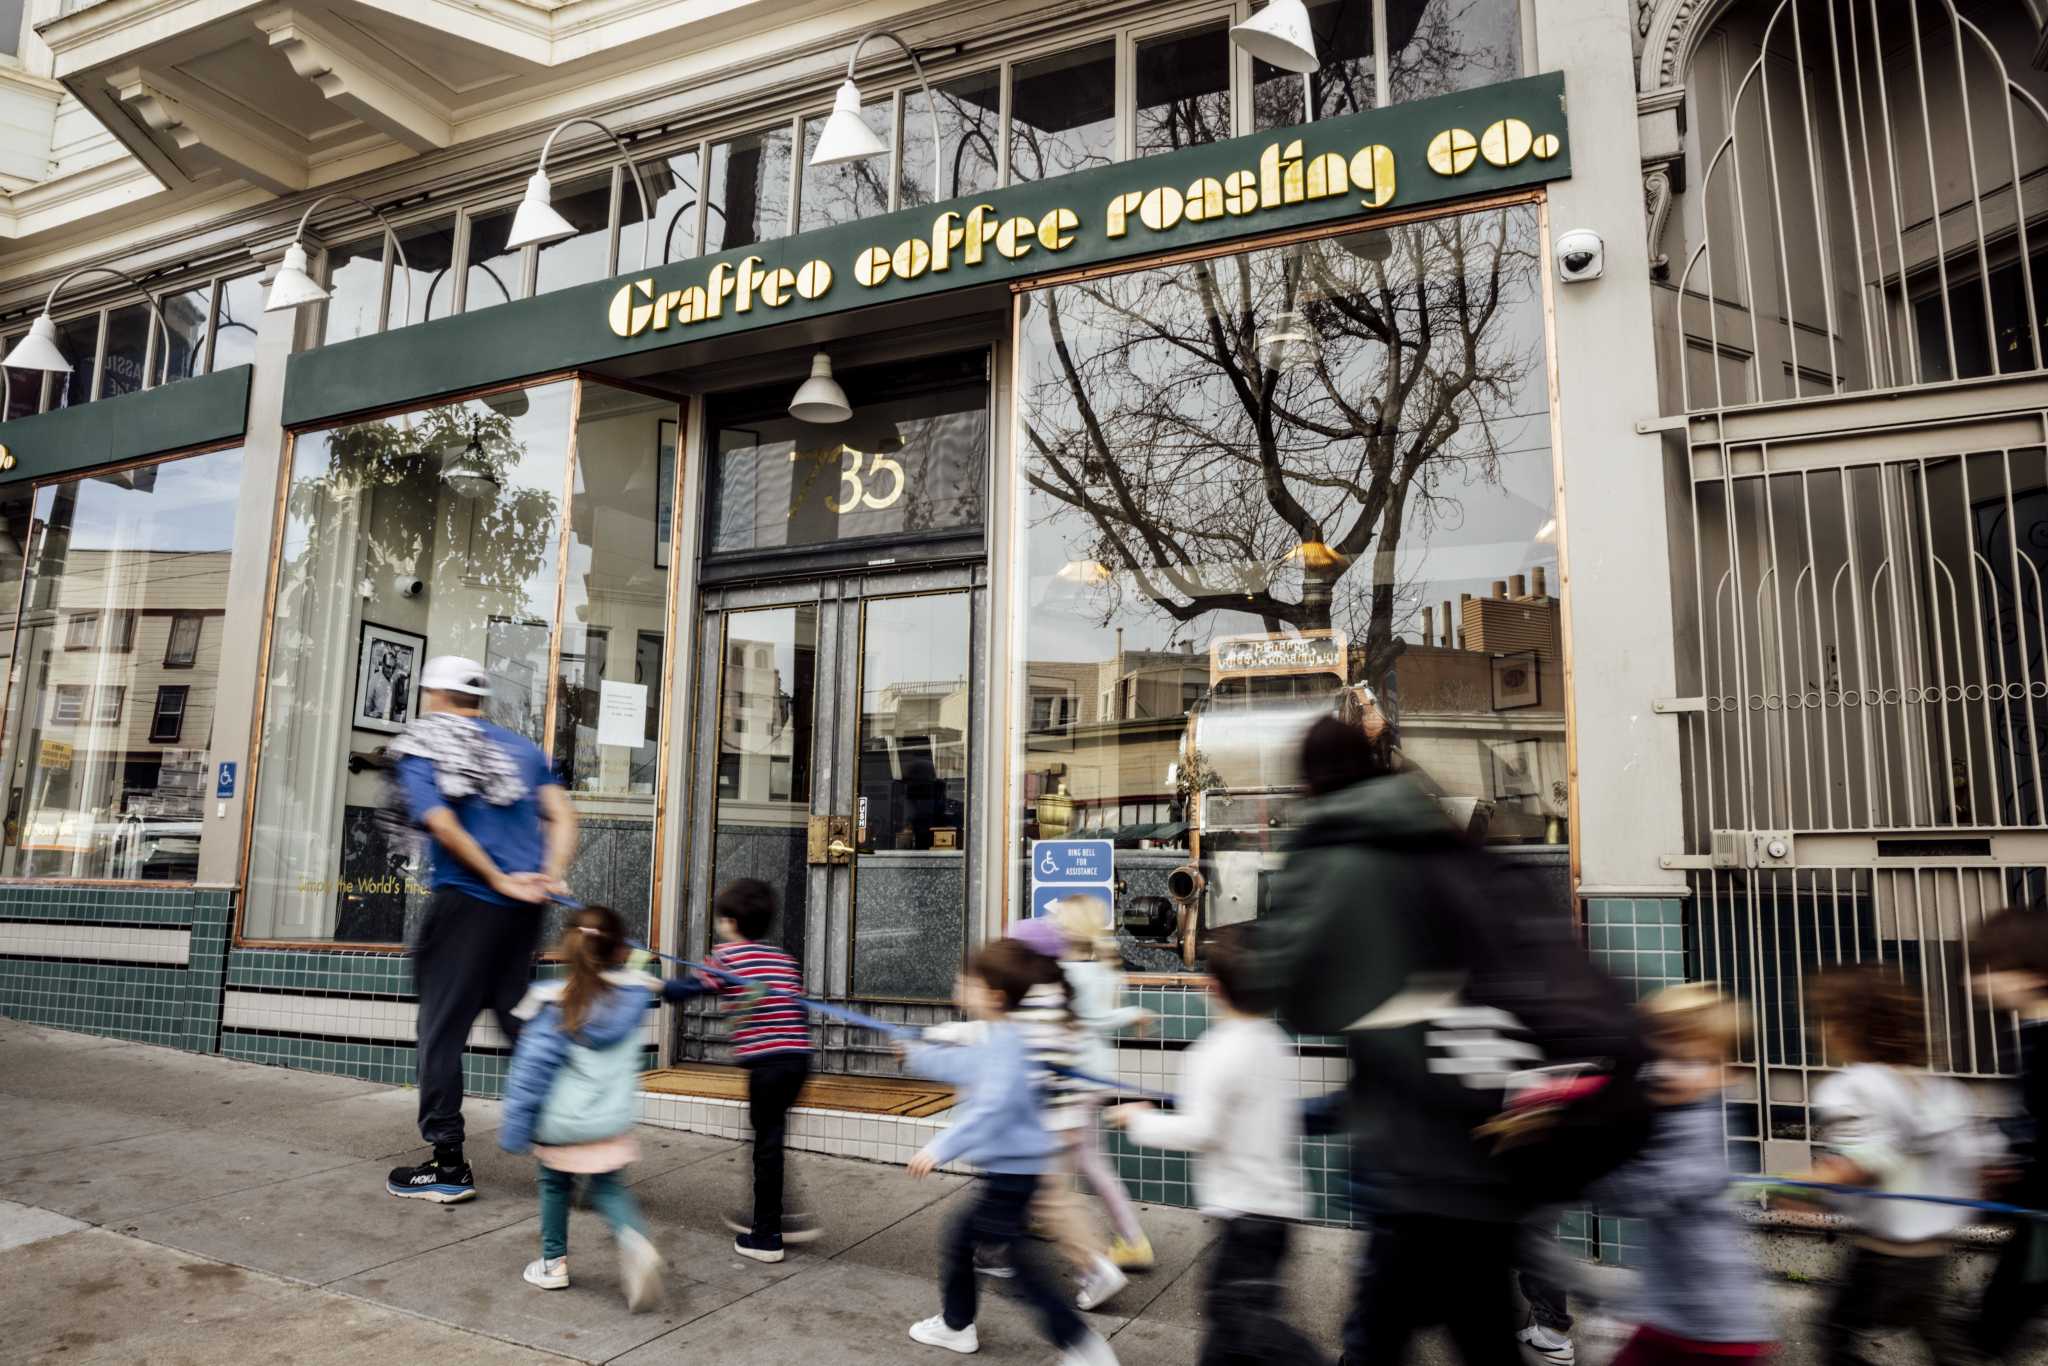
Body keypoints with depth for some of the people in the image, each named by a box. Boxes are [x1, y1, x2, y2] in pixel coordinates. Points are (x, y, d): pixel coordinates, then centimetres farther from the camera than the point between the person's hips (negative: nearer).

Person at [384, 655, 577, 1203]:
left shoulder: (418, 752, 1)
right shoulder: (522, 748, 15)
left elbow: (442, 824, -14)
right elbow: (561, 815, 4)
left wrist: (501, 882, -10)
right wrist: (552, 875, -5)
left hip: (466, 904, -5)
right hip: (524, 910, 5)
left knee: (442, 1030, 5)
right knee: (522, 1023, 16)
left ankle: (449, 1163, 10)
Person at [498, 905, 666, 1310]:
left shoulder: (554, 1003, -16)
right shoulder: (634, 994, -7)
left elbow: (532, 1069, -14)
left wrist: (515, 1125, -8)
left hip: (558, 1123, -2)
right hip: (611, 1122, 2)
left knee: (555, 1185, 22)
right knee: (609, 1186, 16)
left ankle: (553, 1262, 31)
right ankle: (634, 1241, -10)